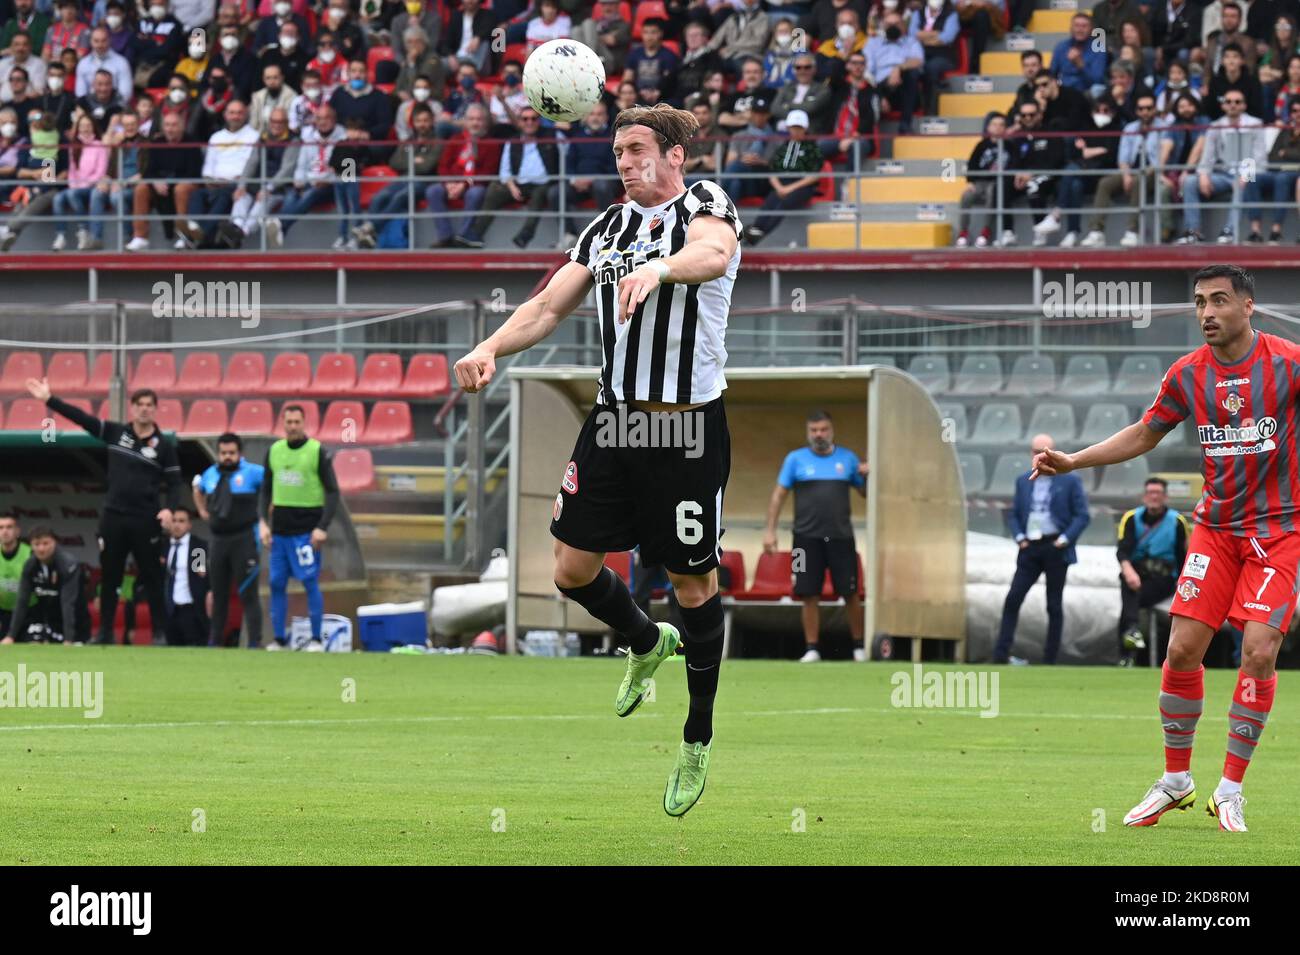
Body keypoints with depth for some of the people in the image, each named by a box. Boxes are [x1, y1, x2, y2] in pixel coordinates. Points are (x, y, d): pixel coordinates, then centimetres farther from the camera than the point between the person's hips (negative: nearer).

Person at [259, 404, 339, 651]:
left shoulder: (318, 452, -3)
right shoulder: (273, 451, 10)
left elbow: (332, 492, -4)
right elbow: (265, 490, 17)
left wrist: (323, 527, -12)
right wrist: (263, 522, 4)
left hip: (307, 530, -5)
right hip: (279, 529, 5)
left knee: (310, 583, -5)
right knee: (277, 583, 3)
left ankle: (316, 638, 1)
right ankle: (279, 638, 10)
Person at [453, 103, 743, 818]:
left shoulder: (704, 205, -6)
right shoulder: (607, 227, 12)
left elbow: (714, 253, -31)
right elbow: (549, 306, 10)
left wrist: (660, 269, -52)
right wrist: (492, 348, -9)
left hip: (689, 429, -6)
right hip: (612, 418, 6)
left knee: (693, 583, 2)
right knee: (572, 569, 4)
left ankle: (698, 740, 16)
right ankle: (647, 643, 36)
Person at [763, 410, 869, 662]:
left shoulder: (848, 458, 9)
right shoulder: (795, 459, 6)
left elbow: (866, 493, 15)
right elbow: (779, 494, 5)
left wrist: (867, 476, -8)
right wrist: (770, 530, -2)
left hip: (840, 537, 1)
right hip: (807, 537, 0)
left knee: (850, 593, -1)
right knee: (810, 596, -1)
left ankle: (859, 647, 11)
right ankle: (811, 649, 6)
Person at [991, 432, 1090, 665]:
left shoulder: (1070, 481, 1)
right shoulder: (1023, 481, 13)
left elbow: (1082, 515, 0)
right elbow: (1014, 514, 17)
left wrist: (1065, 539, -11)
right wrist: (1019, 537, 0)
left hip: (1055, 548, -3)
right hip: (1030, 548, 3)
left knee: (1054, 606, 2)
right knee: (1013, 599, -9)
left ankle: (1050, 660, 5)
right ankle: (1001, 655, -10)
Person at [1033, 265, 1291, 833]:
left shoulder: (1286, 363, -10)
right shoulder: (1187, 375, 2)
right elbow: (1146, 433, 15)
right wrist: (1073, 462, 8)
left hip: (1278, 529, -4)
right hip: (1215, 527, 4)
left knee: (1259, 652, -13)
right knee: (1182, 647, -3)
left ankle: (1230, 790, -1)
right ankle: (1175, 780, 14)